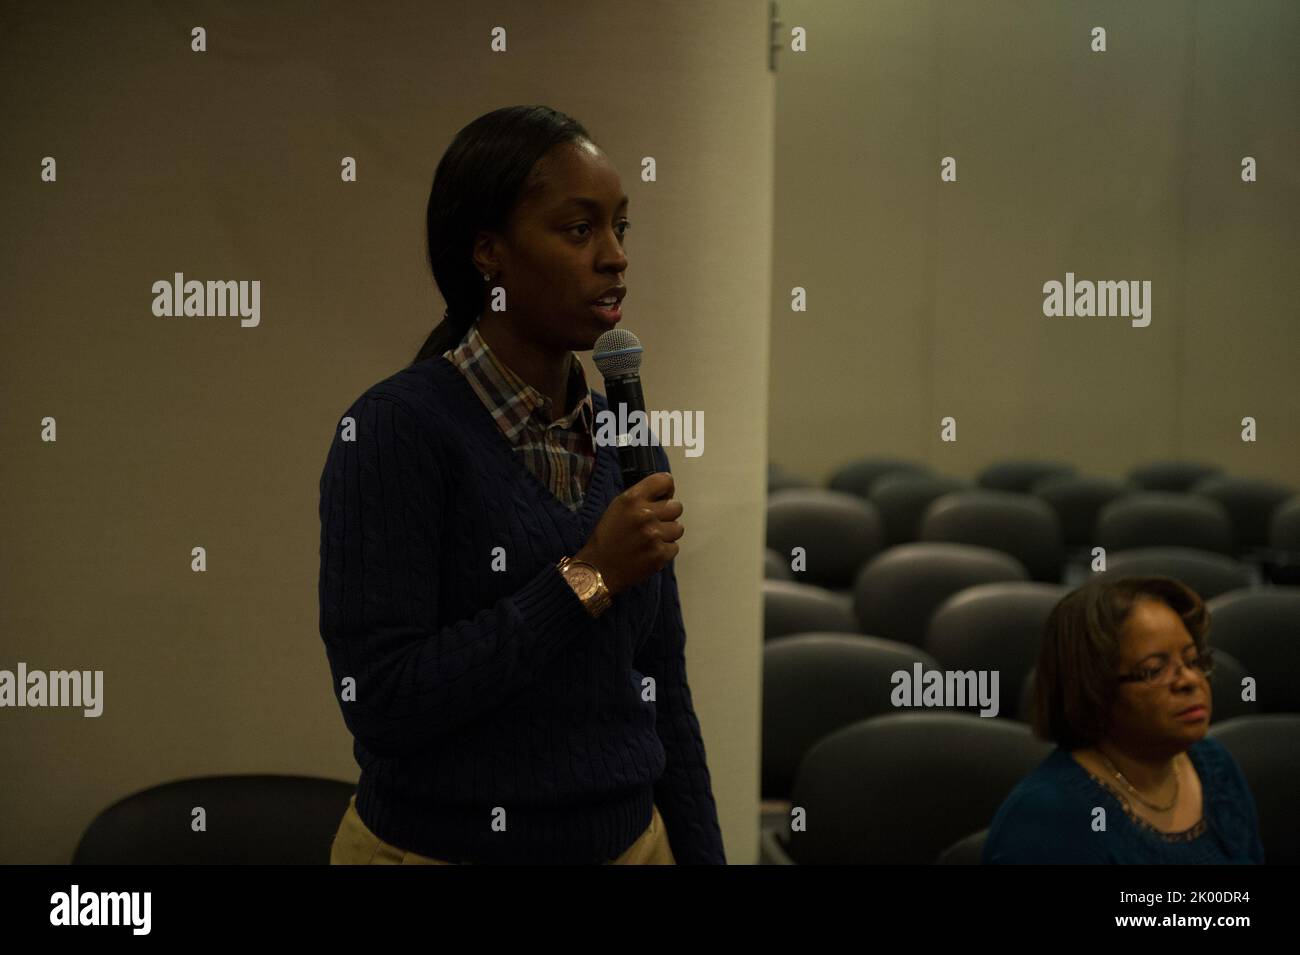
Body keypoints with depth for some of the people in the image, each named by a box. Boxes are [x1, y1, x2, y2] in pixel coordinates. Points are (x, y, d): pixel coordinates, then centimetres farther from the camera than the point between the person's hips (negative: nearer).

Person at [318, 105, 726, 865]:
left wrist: (704, 857, 4)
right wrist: (587, 580, -21)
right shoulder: (396, 428, -15)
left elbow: (663, 697, 7)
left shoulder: (627, 438, 2)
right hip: (441, 845, -5)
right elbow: (380, 701, -21)